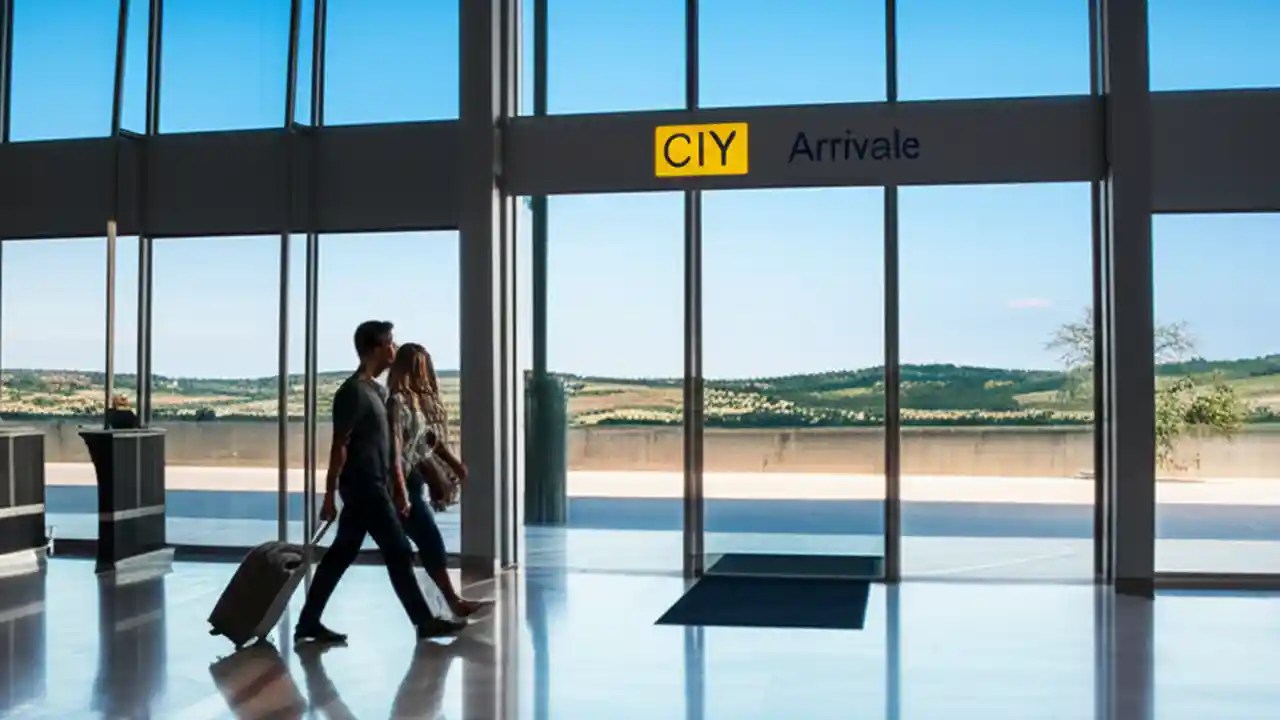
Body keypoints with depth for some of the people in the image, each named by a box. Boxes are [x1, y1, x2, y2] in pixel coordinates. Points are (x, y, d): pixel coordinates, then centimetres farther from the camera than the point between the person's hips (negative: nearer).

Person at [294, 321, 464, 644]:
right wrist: (329, 496, -15)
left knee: (341, 554, 10)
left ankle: (308, 622, 15)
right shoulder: (353, 392, -15)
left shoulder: (376, 390, 14)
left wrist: (397, 489, 18)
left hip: (373, 485, 9)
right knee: (399, 552, -2)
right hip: (363, 486, -9)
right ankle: (424, 621, 6)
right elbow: (339, 446, -16)